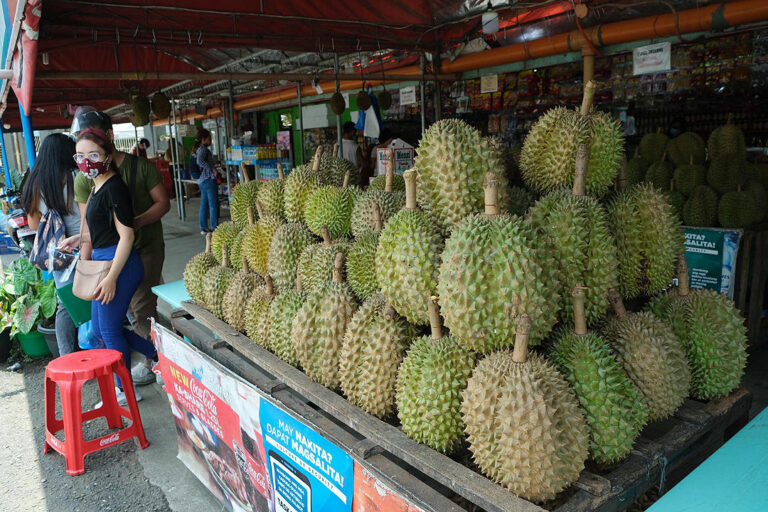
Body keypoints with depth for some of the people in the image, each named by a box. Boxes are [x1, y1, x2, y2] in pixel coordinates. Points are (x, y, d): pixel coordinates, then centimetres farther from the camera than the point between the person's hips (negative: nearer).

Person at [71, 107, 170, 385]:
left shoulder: (140, 166, -9)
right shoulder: (84, 179, 0)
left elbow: (163, 203, -7)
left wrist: (134, 222, -22)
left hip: (146, 248, -4)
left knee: (142, 306, -3)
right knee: (131, 306, 11)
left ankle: (154, 362, 14)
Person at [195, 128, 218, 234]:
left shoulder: (199, 149, 17)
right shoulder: (203, 149, -13)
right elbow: (200, 161, -28)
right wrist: (212, 169, -23)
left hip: (201, 180, 10)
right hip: (209, 180, -10)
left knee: (204, 204, 12)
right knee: (213, 205, -4)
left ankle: (203, 228, 17)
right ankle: (215, 228, -1)